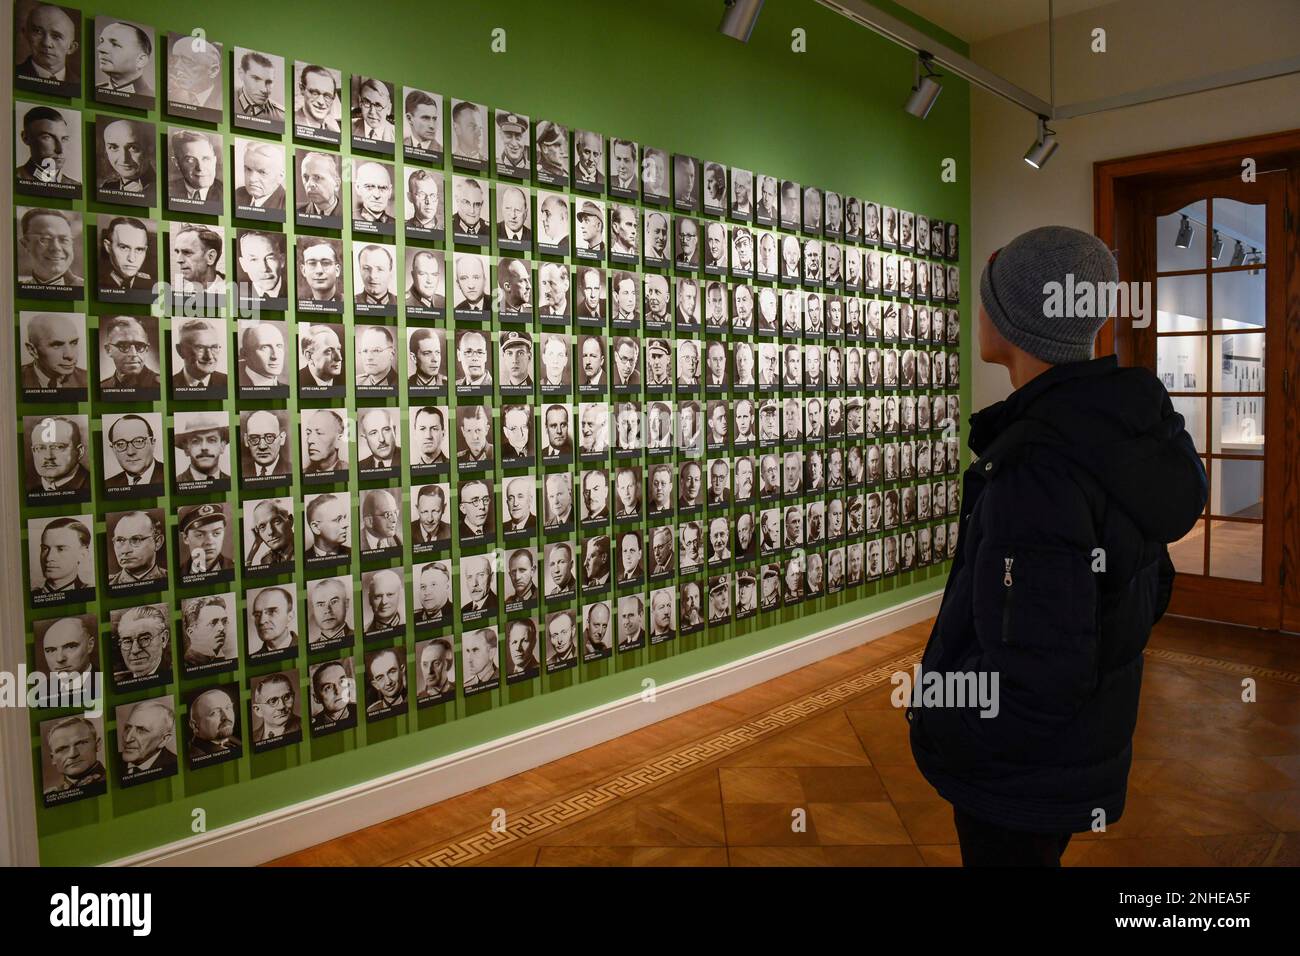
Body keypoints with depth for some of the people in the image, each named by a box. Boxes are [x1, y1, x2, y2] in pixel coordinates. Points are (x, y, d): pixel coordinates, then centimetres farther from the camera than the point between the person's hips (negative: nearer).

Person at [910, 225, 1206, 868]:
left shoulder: (1036, 470, -32)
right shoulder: (1121, 436, -2)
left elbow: (1037, 682, -32)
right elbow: (1148, 589, 10)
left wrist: (932, 727, -16)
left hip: (1021, 772, -8)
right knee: (1036, 857, 27)